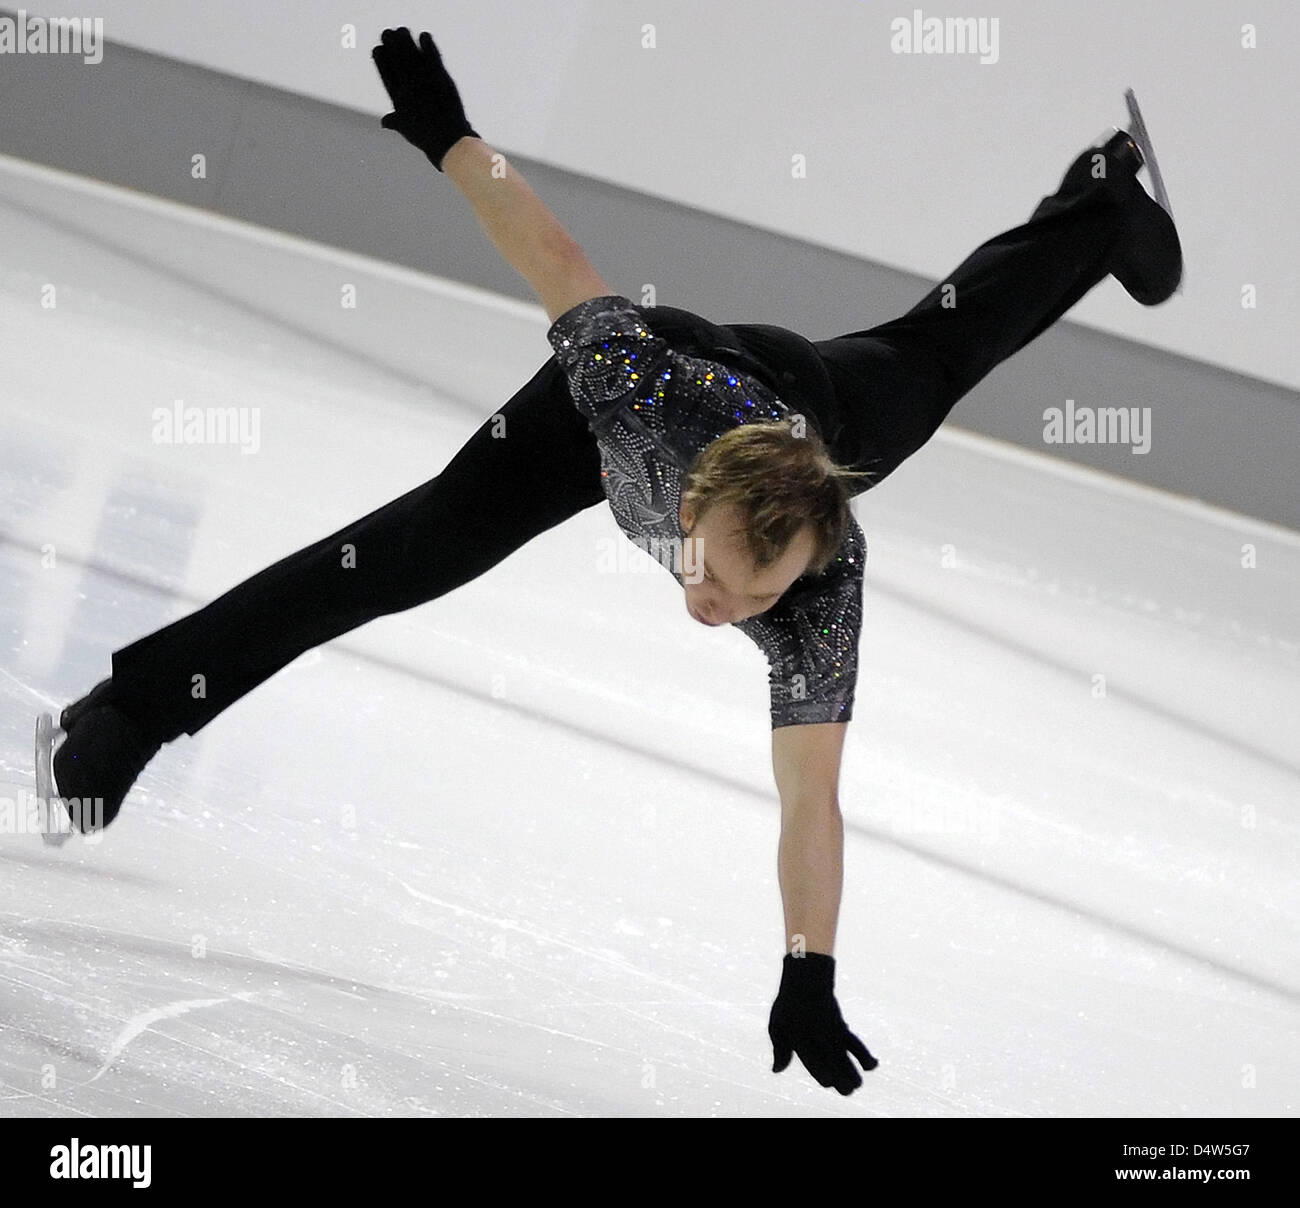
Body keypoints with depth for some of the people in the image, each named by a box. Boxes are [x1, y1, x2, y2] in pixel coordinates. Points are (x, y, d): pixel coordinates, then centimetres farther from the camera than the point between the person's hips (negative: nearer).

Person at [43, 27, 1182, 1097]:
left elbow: (810, 799, -42)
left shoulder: (826, 590, -46)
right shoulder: (638, 384, -47)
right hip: (636, 409, -1)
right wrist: (448, 134, -22)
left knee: (940, 347, 31)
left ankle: (1101, 204, 61)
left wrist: (809, 982, -43)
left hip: (810, 393, 1)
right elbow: (558, 258, -33)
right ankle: (143, 698, -5)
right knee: (423, 544, -12)